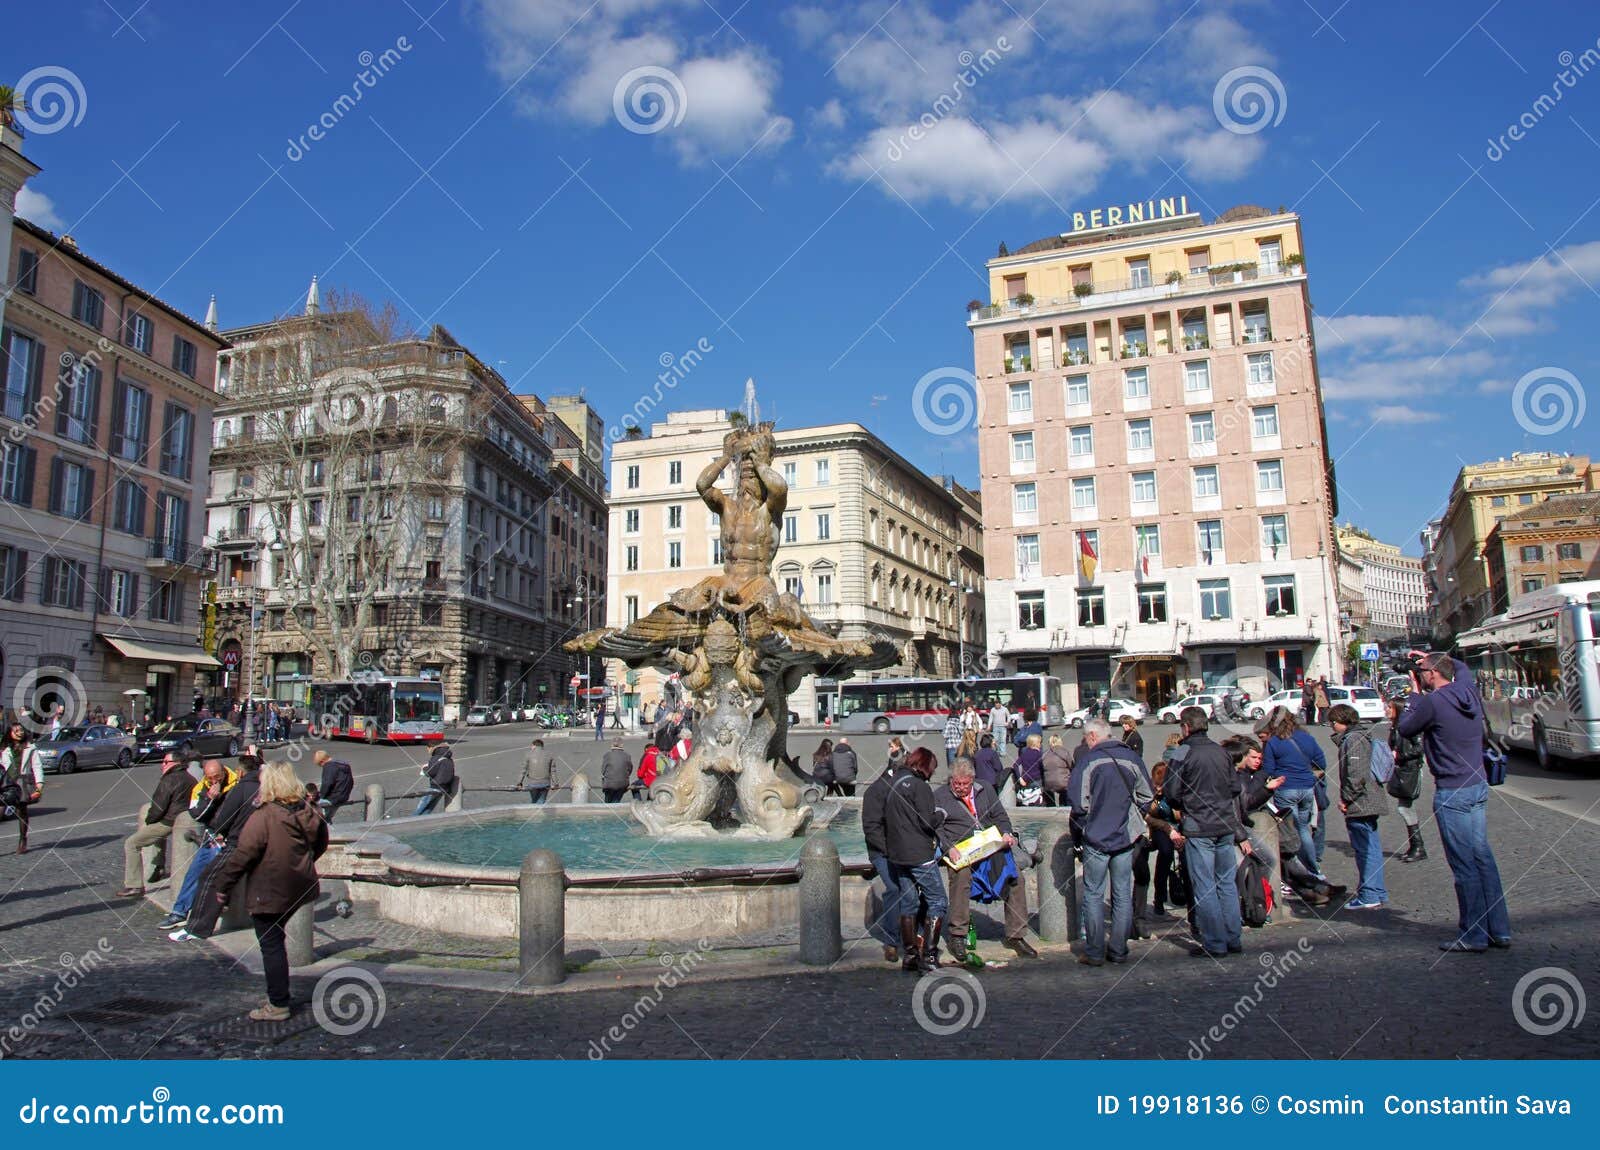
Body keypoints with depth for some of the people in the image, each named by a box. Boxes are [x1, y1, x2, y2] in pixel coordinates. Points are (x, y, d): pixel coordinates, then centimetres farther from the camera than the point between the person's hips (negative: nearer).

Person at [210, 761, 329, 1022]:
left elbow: (243, 855, -18)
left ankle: (278, 1005, 10)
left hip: (269, 892, -7)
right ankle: (279, 993, 30)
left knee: (271, 946, 4)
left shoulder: (263, 817, -21)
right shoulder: (307, 812, 0)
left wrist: (223, 885, -6)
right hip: (298, 889, 7)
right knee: (275, 940, 22)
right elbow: (321, 841, 13)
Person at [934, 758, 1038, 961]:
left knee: (1016, 878, -14)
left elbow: (1001, 816, 19)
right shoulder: (939, 796, 6)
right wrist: (948, 848, -19)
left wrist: (1006, 834, -3)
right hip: (960, 851, -4)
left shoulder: (985, 791, 18)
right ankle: (957, 936, -23)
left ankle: (1016, 935, 0)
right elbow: (935, 828, -3)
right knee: (961, 876, -35)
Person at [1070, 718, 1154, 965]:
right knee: (1123, 895, 11)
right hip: (1126, 837, 4)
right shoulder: (1132, 758, 0)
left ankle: (1095, 953, 7)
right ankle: (1118, 950, 15)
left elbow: (1079, 802, -15)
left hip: (1097, 838, -3)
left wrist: (1086, 824, 3)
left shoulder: (1090, 760, -11)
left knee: (1093, 895, 5)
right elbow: (1147, 796, 5)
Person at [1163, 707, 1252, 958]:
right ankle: (1234, 939, 18)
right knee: (1227, 883, 13)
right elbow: (1235, 787, 12)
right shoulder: (1220, 751, 7)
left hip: (1198, 828, -6)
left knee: (1204, 887, 1)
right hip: (1226, 826, 6)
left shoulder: (1183, 753, -10)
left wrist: (1180, 809, 9)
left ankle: (1214, 944, 4)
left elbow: (1171, 791, -11)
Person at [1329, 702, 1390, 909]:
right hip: (1369, 802, 10)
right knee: (1372, 848, 14)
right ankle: (1378, 893, 22)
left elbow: (1356, 774, -22)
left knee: (1365, 849, -7)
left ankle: (1368, 896, -4)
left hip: (1359, 805, -10)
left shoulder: (1353, 739, -15)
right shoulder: (1359, 737, 17)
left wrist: (1346, 799, -17)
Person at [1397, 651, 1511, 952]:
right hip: (1478, 784, 8)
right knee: (1482, 856, 14)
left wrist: (1415, 693, 5)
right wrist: (1434, 656, 25)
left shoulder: (1433, 702, -17)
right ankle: (1499, 930, 20)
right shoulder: (1468, 690, 5)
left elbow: (1405, 728, -2)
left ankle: (1474, 936, 6)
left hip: (1452, 793, -8)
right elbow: (1461, 667, 28)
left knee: (1464, 865, -1)